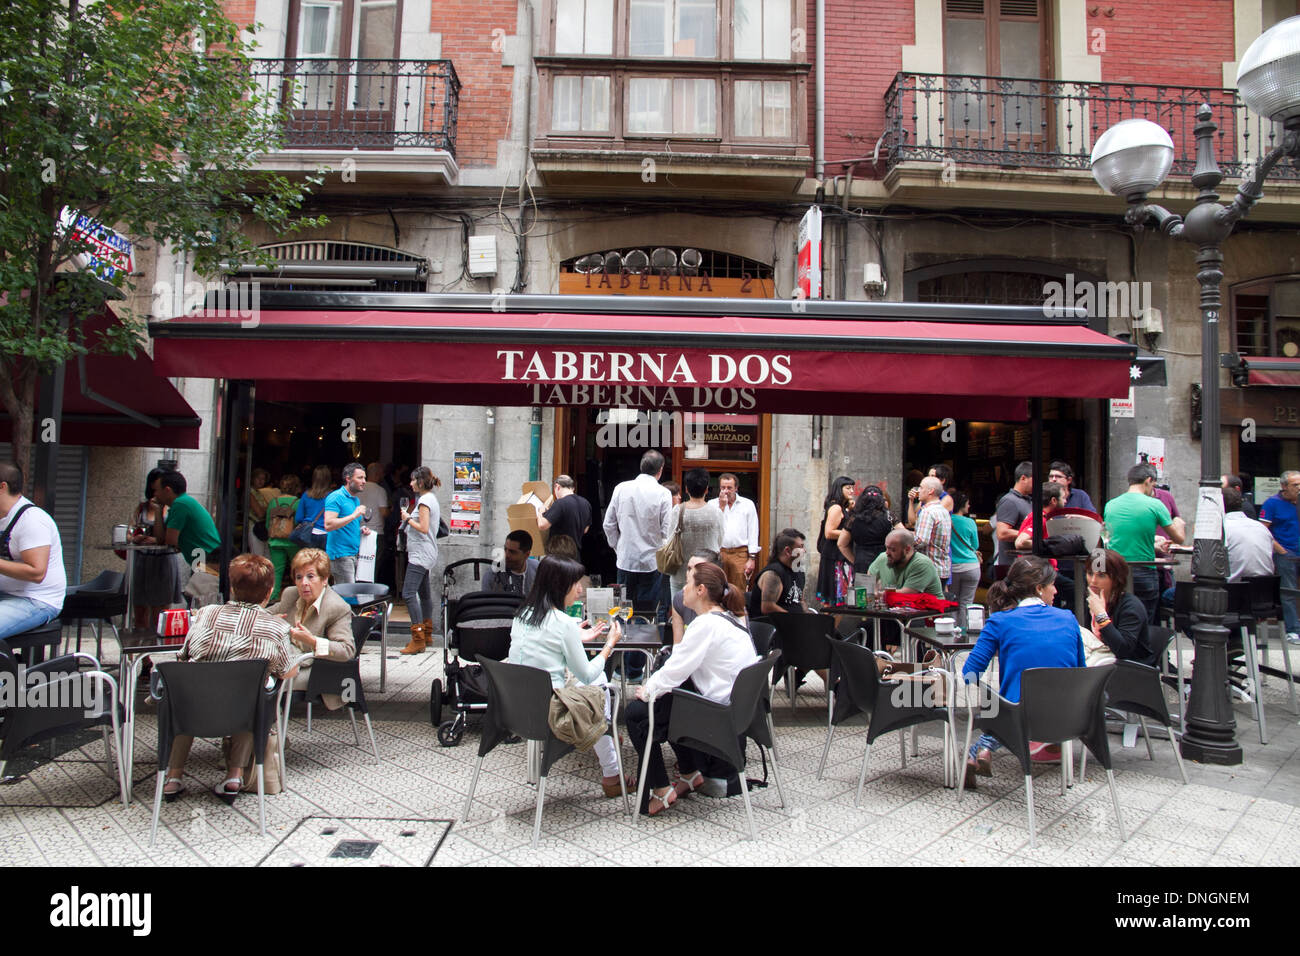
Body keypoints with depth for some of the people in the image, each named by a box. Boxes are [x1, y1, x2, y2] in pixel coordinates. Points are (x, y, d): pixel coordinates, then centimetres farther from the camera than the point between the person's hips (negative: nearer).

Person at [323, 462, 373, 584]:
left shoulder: (356, 499, 18)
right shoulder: (336, 497, -10)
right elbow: (328, 525, -22)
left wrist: (361, 530, 10)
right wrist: (354, 515, -22)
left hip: (355, 554, 9)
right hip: (341, 555, -9)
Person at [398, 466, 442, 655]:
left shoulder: (424, 501, -13)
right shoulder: (432, 499, 17)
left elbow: (423, 528, -20)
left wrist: (408, 519, -8)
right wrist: (411, 518, 13)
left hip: (420, 554, -11)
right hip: (427, 554, 11)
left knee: (409, 593, -15)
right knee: (424, 594, 15)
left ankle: (418, 640, -18)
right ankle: (427, 635, 22)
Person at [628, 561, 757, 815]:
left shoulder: (706, 624, -20)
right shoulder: (728, 618, 11)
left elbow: (676, 668, -17)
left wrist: (648, 691, -1)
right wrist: (653, 687, 9)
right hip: (738, 705, 10)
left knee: (636, 713, 1)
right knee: (667, 701, 30)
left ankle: (661, 791, 6)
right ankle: (691, 774, 32)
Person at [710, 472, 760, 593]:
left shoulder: (747, 504, 8)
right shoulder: (712, 504, 10)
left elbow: (753, 533, 7)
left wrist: (752, 558, 0)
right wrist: (721, 506, -4)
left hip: (740, 554, -1)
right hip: (718, 553, 1)